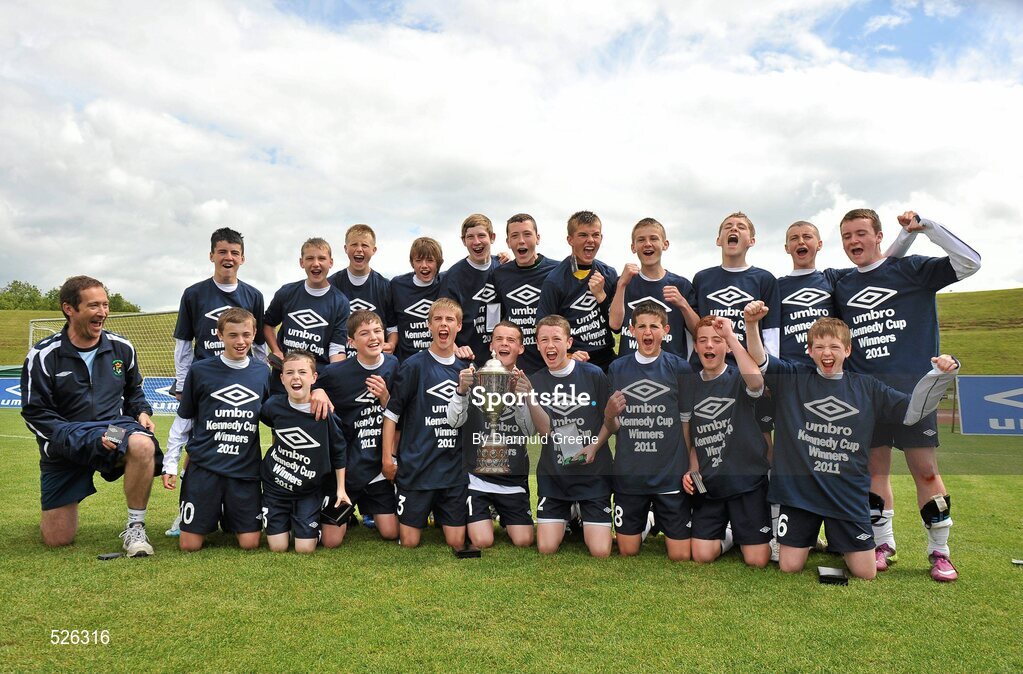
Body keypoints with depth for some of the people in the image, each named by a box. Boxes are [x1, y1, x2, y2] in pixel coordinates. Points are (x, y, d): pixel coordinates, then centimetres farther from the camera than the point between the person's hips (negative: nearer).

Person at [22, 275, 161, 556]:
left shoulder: (122, 348, 4)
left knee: (142, 444, -38)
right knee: (57, 540, 0)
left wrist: (142, 412, -2)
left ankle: (135, 528, -18)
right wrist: (85, 438, -20)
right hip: (65, 445, -1)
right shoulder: (43, 356, -6)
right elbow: (35, 414, -6)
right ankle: (57, 510, 40)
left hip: (115, 428, 1)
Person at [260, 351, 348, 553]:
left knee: (305, 549, -3)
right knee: (278, 548, 4)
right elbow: (262, 415, 14)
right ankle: (287, 520, 34)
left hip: (309, 490, -1)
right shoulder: (274, 405, -14)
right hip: (274, 485, 2)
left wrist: (341, 488, -2)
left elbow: (338, 450, -5)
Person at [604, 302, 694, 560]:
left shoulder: (680, 368, -3)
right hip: (628, 475, 2)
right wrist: (609, 415, -15)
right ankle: (646, 524, 40)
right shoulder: (618, 368, 2)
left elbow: (688, 423, 2)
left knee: (680, 556, 4)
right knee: (628, 552, 10)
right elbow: (613, 428, 8)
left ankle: (659, 519, 32)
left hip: (671, 474, -1)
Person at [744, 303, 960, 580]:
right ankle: (807, 538, 34)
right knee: (790, 566, 2)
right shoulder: (794, 379, 0)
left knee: (865, 573, 5)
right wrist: (751, 325, -29)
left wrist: (941, 375, -8)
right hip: (799, 490, -1)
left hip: (848, 494, 2)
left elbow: (912, 410, 5)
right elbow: (759, 361, -11)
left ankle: (838, 543, 37)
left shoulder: (867, 388, 5)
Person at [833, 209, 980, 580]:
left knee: (925, 469, -1)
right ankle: (883, 544, 19)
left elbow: (969, 263, -7)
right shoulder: (842, 287, 14)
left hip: (912, 383, -3)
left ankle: (939, 551, 12)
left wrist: (927, 226, -12)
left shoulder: (911, 268, 3)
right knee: (876, 467, 8)